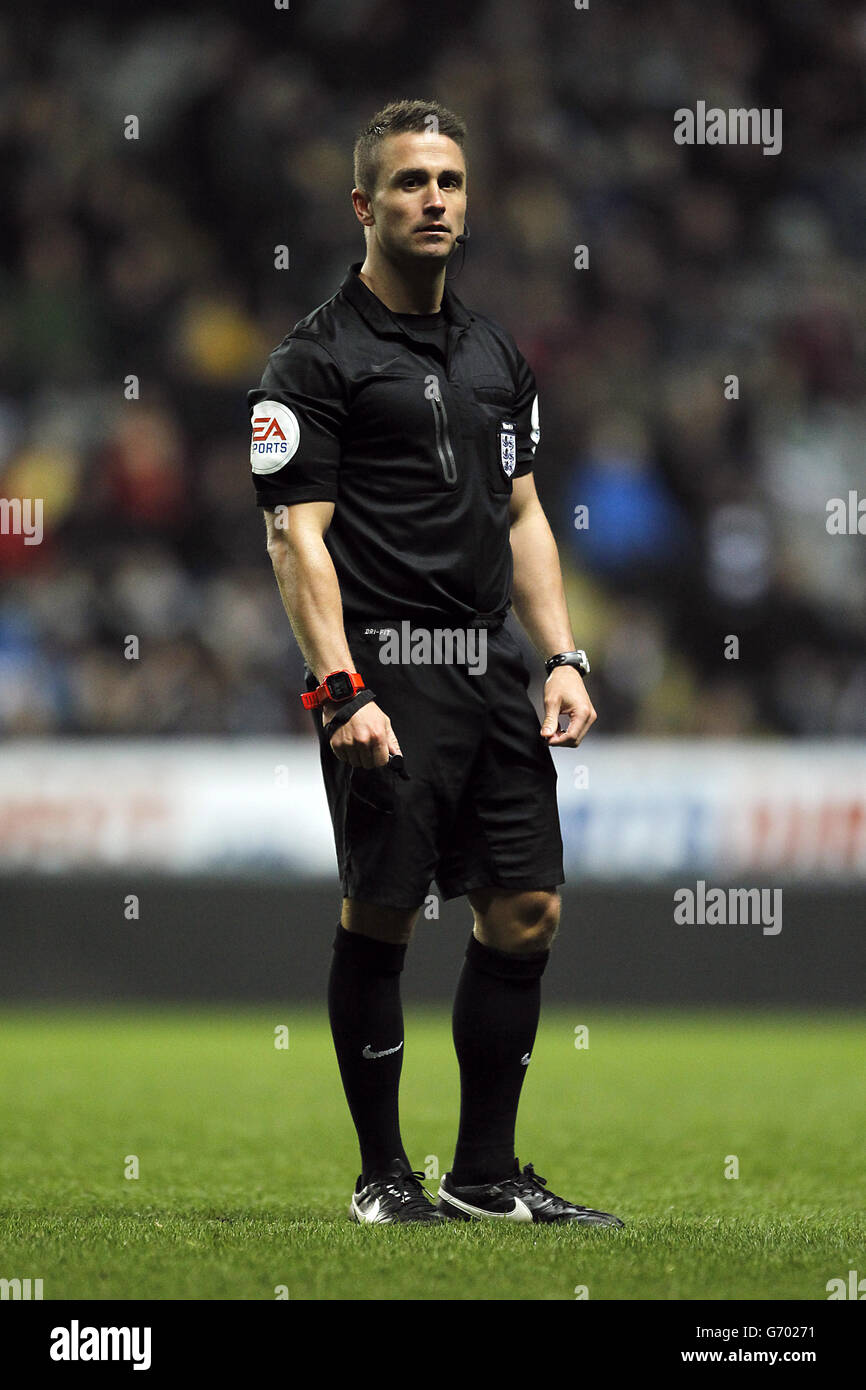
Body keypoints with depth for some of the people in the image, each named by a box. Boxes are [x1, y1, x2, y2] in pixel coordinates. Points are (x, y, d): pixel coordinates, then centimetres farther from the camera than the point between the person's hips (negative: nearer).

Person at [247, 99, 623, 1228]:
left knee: (526, 912, 4)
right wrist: (341, 691, -19)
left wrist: (563, 657, 10)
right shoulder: (317, 360, -5)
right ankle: (384, 1178, 6)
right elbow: (299, 537, -10)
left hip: (490, 668, 7)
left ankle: (486, 1174, 13)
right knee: (380, 918, -4)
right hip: (388, 669, -7)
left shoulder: (495, 356, 17)